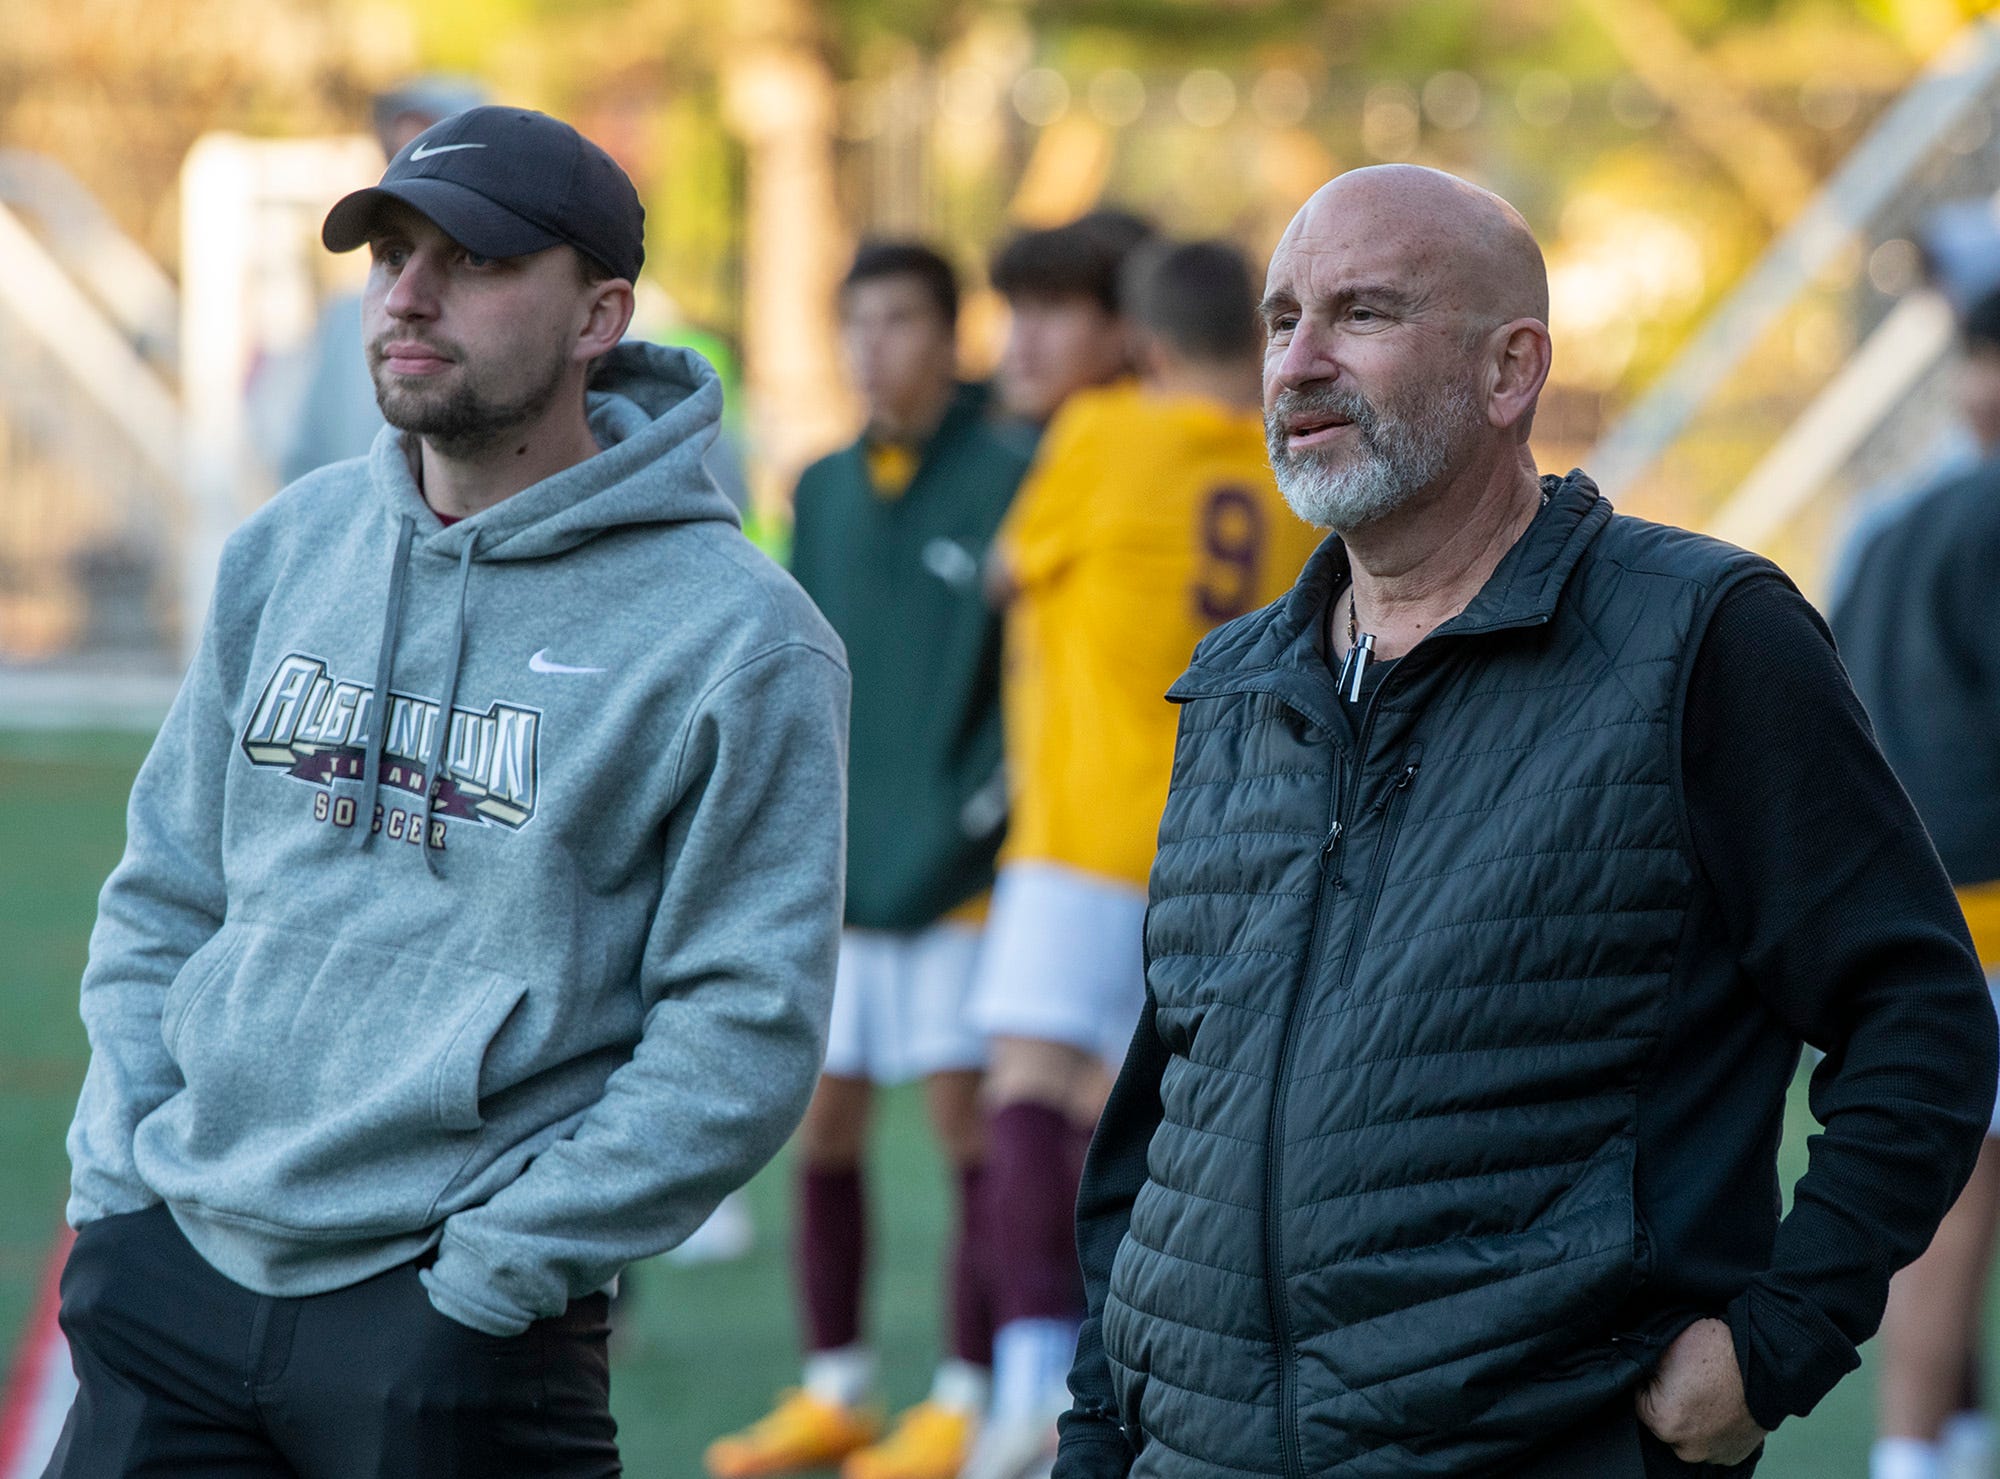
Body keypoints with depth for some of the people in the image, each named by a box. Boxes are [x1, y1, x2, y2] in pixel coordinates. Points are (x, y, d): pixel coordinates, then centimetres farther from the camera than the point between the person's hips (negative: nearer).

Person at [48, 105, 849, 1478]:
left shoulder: (740, 640, -7)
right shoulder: (288, 551, 10)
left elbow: (747, 1032, -10)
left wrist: (488, 1269, -13)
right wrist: (120, 1173, 4)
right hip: (173, 1284, 5)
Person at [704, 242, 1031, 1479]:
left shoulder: (1007, 481, -5)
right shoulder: (825, 490, 13)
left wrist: (969, 828, -13)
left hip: (957, 870, -6)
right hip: (839, 869, 6)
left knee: (968, 1110, -5)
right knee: (823, 1120, 5)